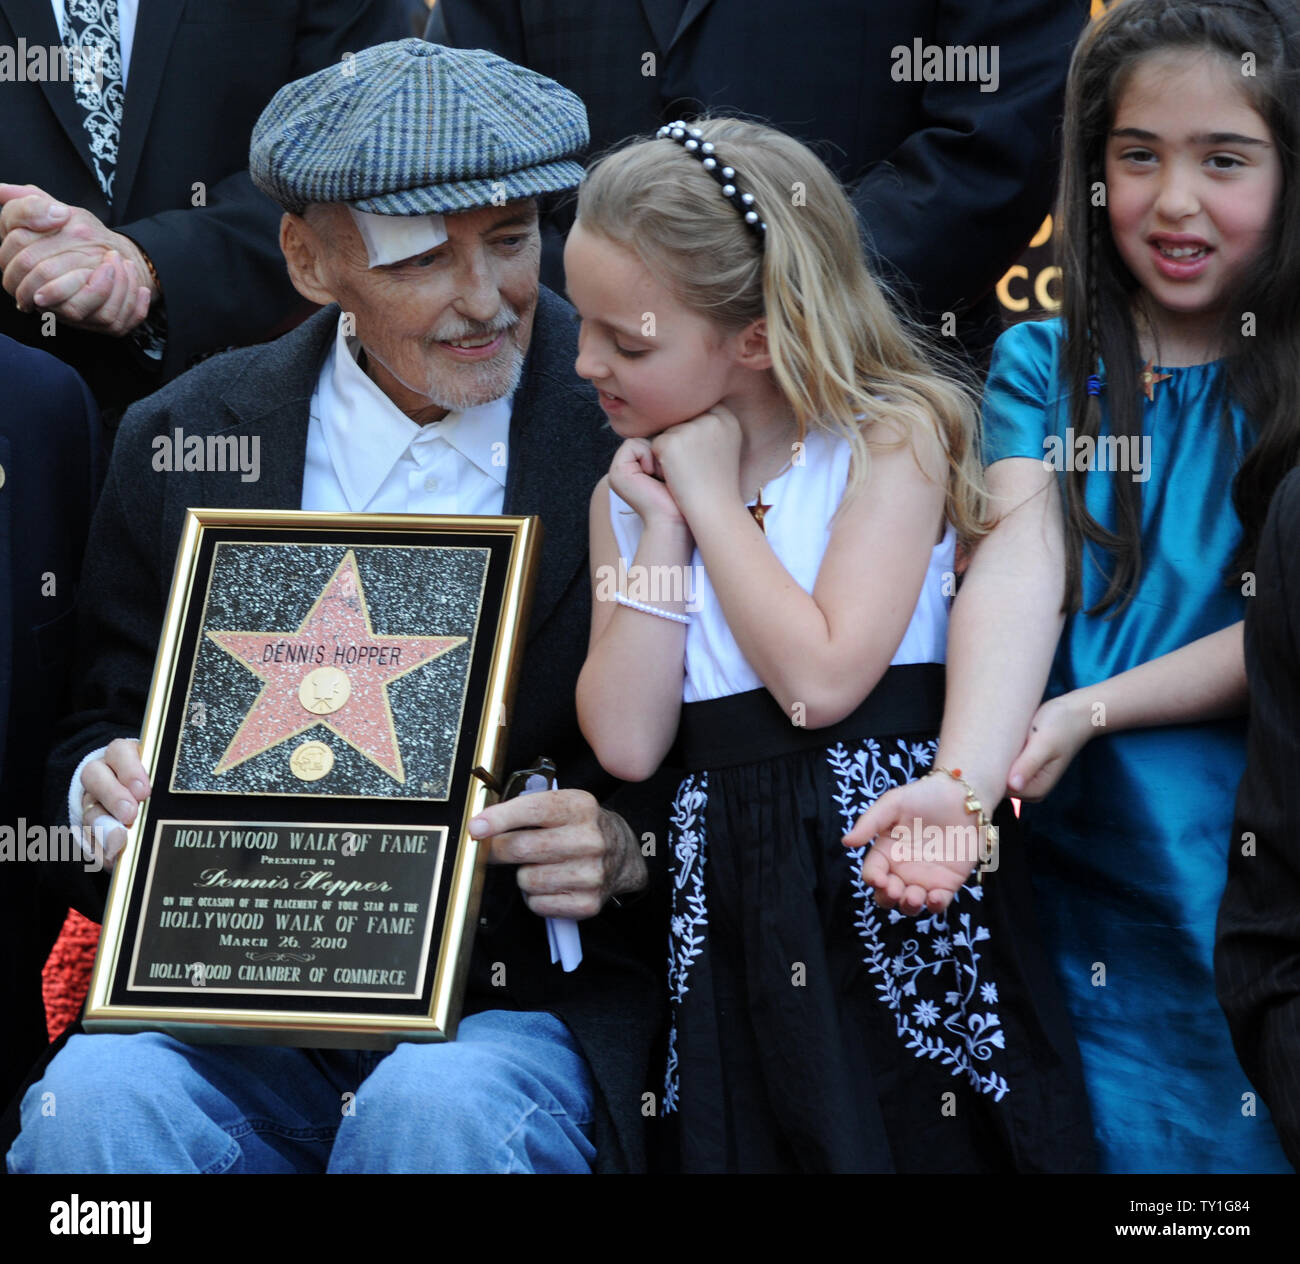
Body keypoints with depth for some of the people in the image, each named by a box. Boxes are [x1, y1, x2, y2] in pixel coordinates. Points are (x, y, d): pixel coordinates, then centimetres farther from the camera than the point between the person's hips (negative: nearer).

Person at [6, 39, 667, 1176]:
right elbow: (111, 729, 16)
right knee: (96, 1096, -29)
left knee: (440, 1108, -34)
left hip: (530, 1005, -1)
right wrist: (108, 781, -7)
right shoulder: (183, 442, 6)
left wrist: (622, 848, -17)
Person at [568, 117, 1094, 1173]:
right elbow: (626, 743, -1)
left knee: (919, 1136, -4)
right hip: (727, 881, 4)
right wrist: (662, 526, -3)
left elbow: (823, 678, -18)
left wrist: (714, 497, -9)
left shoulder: (891, 440, -4)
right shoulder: (631, 493, 10)